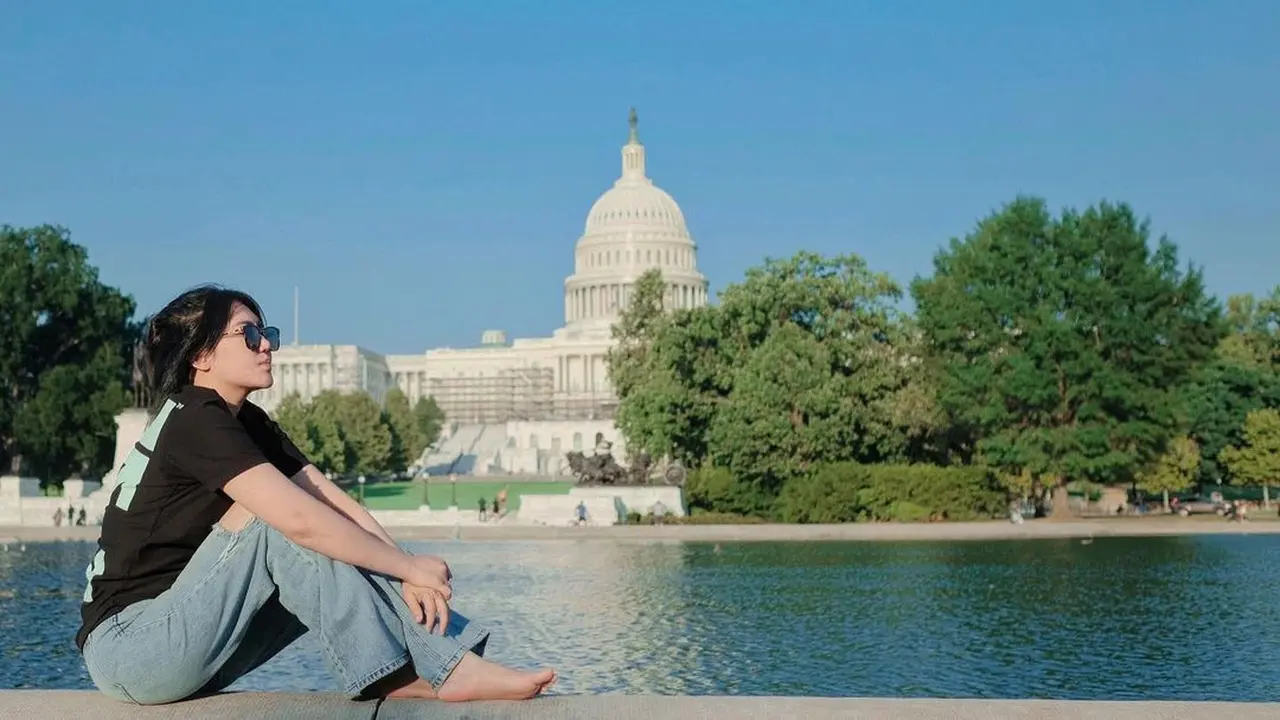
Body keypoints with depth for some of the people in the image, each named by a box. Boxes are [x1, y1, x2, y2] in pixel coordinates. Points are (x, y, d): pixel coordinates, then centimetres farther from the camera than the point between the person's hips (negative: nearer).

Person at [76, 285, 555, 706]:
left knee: (330, 560, -2)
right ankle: (394, 678, -17)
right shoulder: (193, 422, -17)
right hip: (128, 647, -8)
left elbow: (338, 505, 1)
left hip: (179, 647, 8)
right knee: (279, 521, -20)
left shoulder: (246, 423, 11)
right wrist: (410, 567, -18)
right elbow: (301, 520, -27)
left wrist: (407, 574, -13)